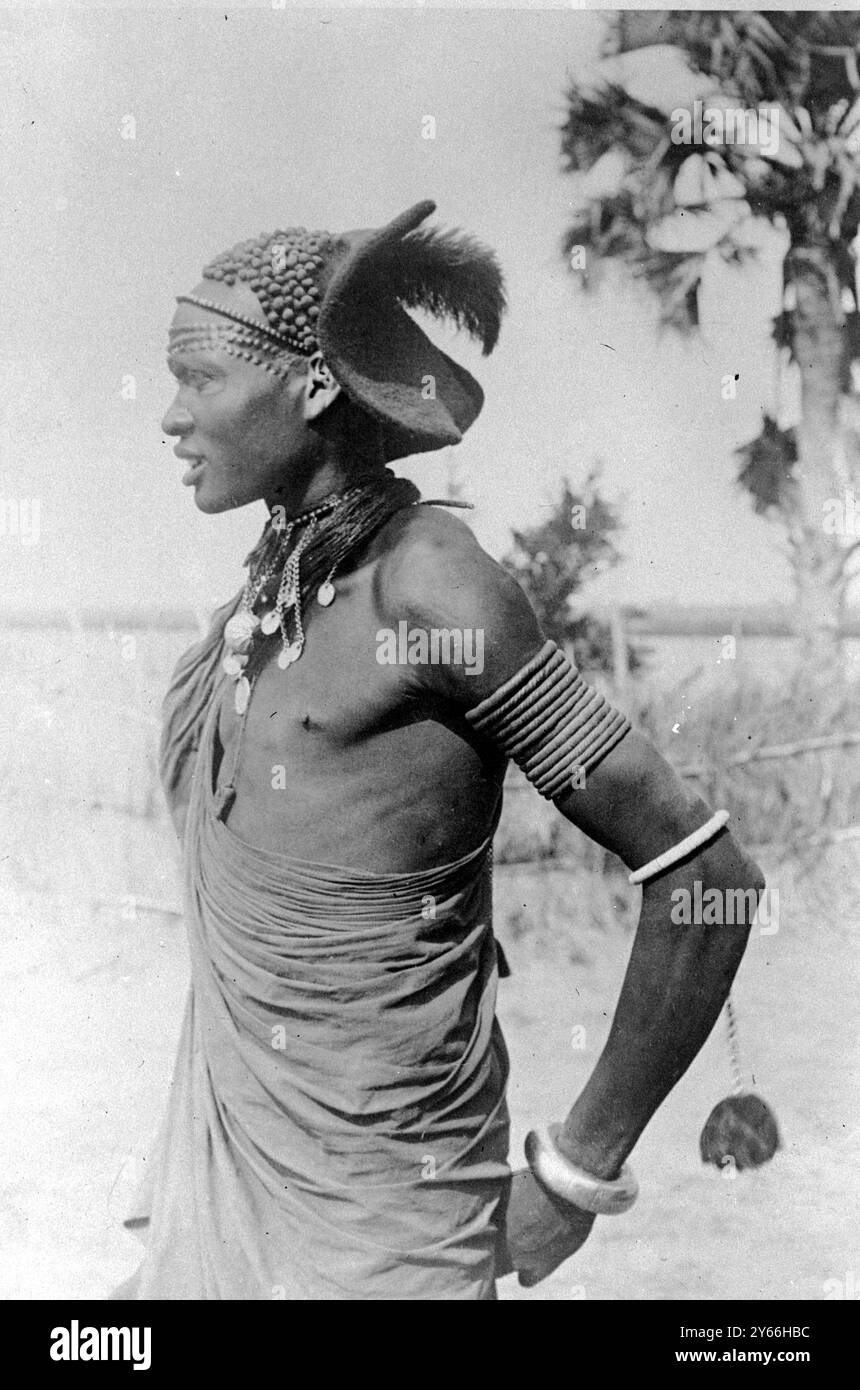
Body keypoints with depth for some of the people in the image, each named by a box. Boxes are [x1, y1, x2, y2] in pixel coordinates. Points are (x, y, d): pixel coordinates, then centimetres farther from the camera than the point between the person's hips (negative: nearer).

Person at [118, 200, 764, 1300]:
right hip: (228, 1148, 7)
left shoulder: (433, 591, -21)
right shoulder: (278, 570, 1)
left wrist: (579, 1170, -12)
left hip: (370, 1215, -7)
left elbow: (706, 879, -20)